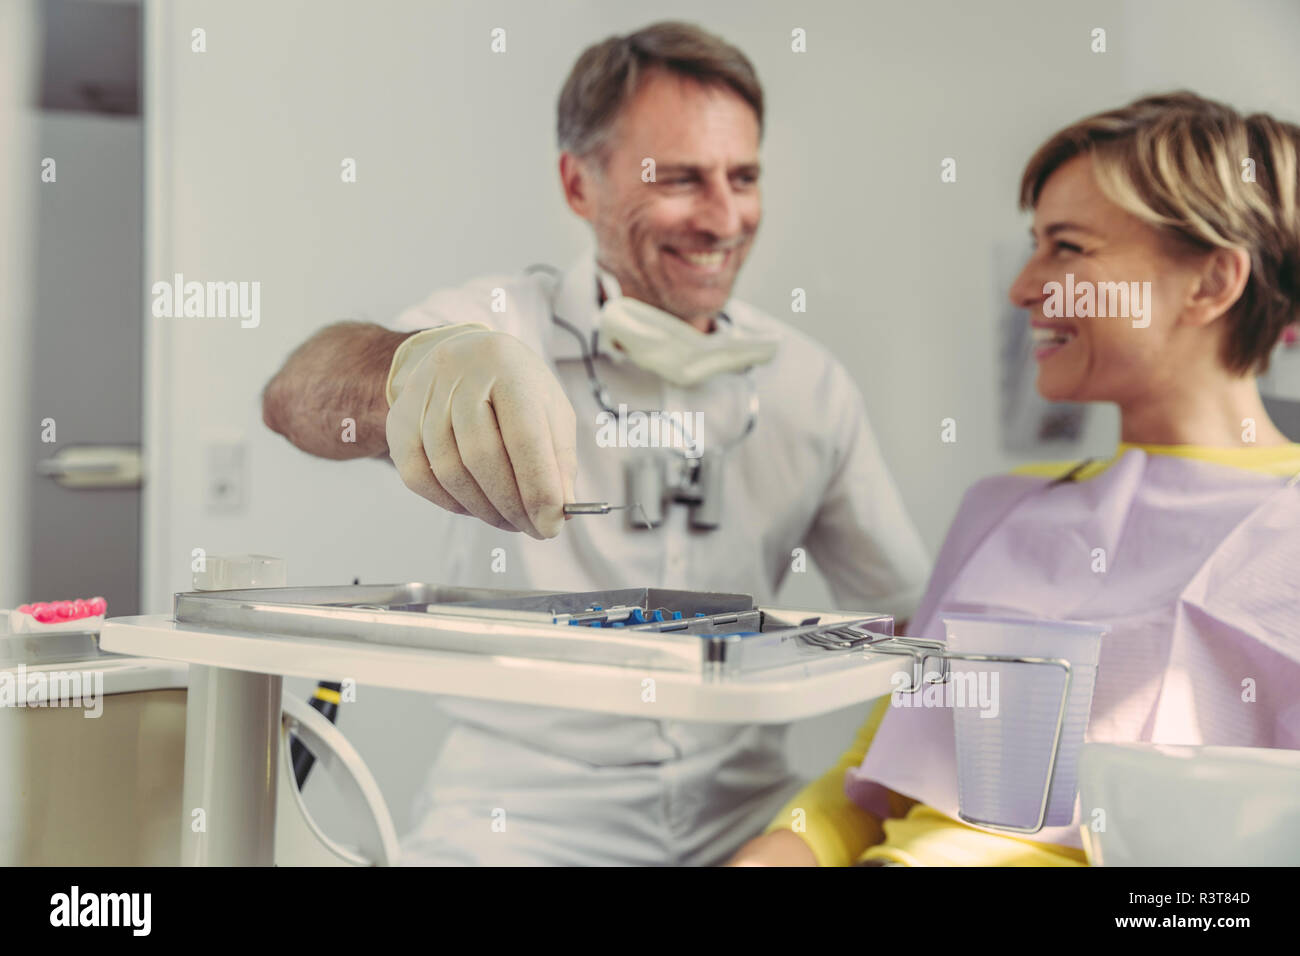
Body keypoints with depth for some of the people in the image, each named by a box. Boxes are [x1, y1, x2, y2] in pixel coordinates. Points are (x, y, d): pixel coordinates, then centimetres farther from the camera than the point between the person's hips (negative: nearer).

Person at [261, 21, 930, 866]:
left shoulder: (813, 386, 5)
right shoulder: (499, 325, -4)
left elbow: (912, 613, 10)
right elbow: (299, 396, -23)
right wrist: (415, 365, -46)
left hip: (739, 809, 3)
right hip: (519, 806, -3)